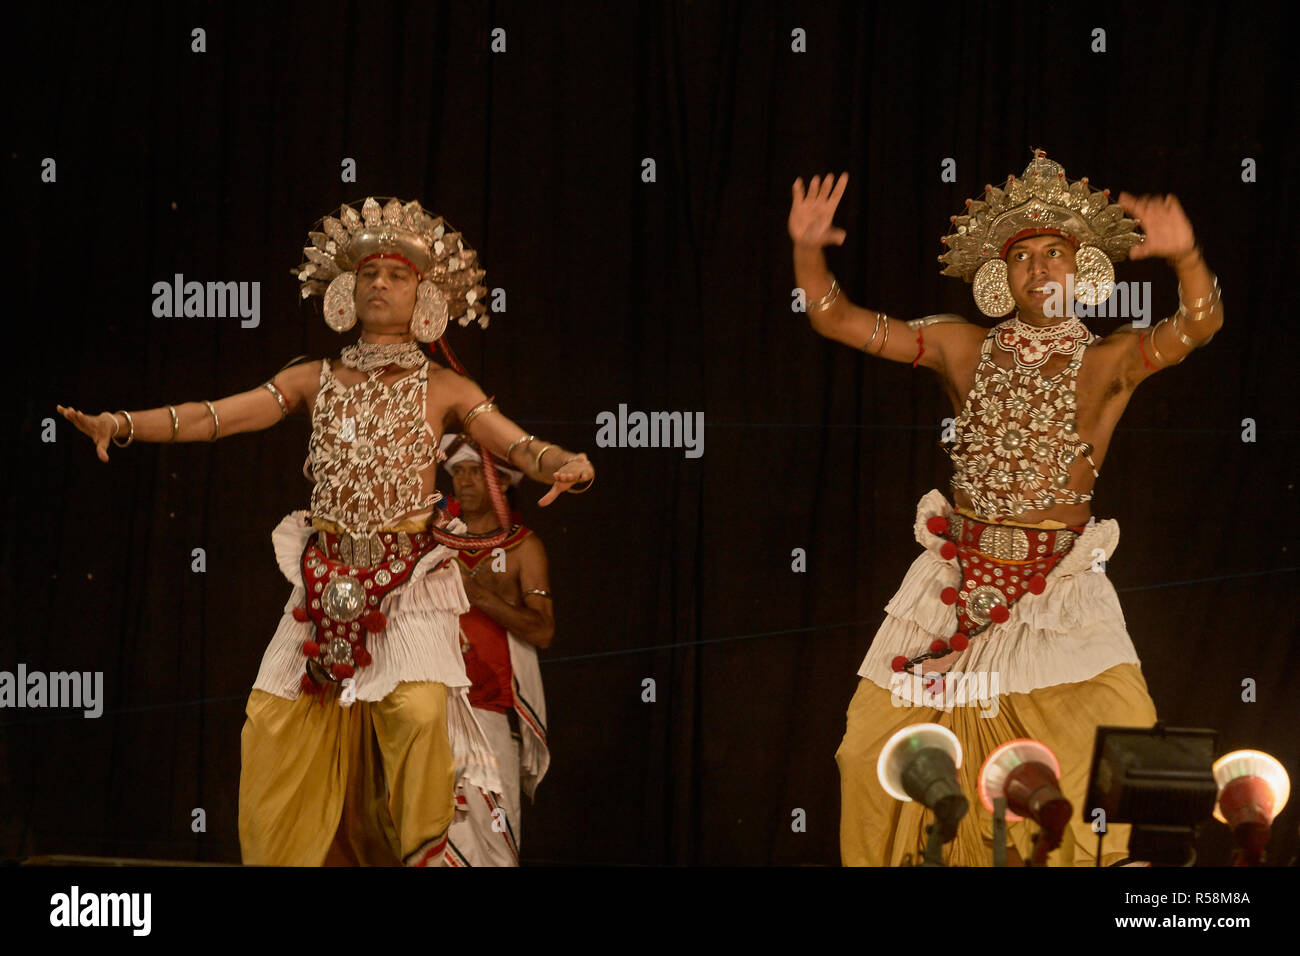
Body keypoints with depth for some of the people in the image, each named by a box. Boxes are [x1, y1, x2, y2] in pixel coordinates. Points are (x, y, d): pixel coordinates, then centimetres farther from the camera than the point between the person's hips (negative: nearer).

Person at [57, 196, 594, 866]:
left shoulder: (442, 389, 7)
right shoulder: (315, 381, 12)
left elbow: (522, 447, -3)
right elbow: (211, 418, 6)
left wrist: (568, 464, -26)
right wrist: (123, 424, -8)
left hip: (409, 584, -2)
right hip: (326, 582, 3)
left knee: (418, 711, -24)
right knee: (274, 725, -8)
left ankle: (425, 854, -7)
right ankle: (286, 859, 5)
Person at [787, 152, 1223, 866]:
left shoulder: (1108, 362, -1)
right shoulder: (963, 349, 6)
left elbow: (1200, 324, -19)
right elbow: (837, 320, 3)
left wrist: (1185, 256, -39)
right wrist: (807, 249, -15)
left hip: (1058, 592, -2)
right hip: (956, 584, 3)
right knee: (877, 754, 0)